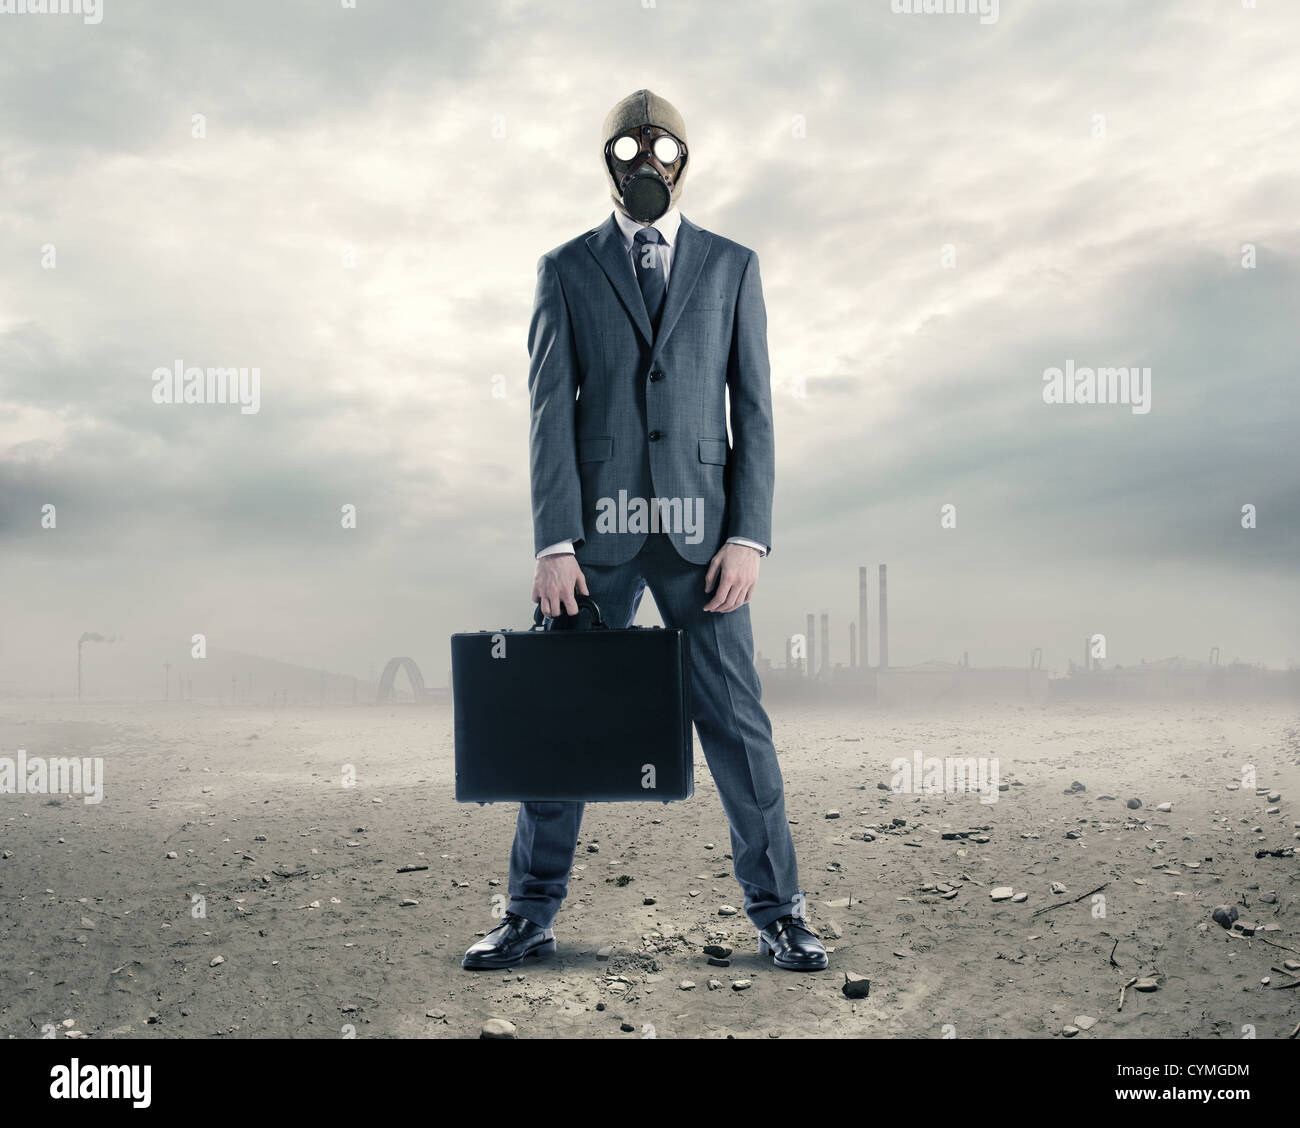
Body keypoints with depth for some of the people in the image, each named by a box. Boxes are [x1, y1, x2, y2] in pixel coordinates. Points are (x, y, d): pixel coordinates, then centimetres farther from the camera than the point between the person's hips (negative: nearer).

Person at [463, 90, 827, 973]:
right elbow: (550, 410, 1)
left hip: (700, 534, 0)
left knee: (737, 722, 1)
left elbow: (755, 409, 6)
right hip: (596, 534, 0)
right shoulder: (565, 270, 9)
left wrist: (748, 536, -5)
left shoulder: (732, 267, 10)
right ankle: (532, 916, 19)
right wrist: (555, 542, -8)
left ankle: (778, 912, 15)